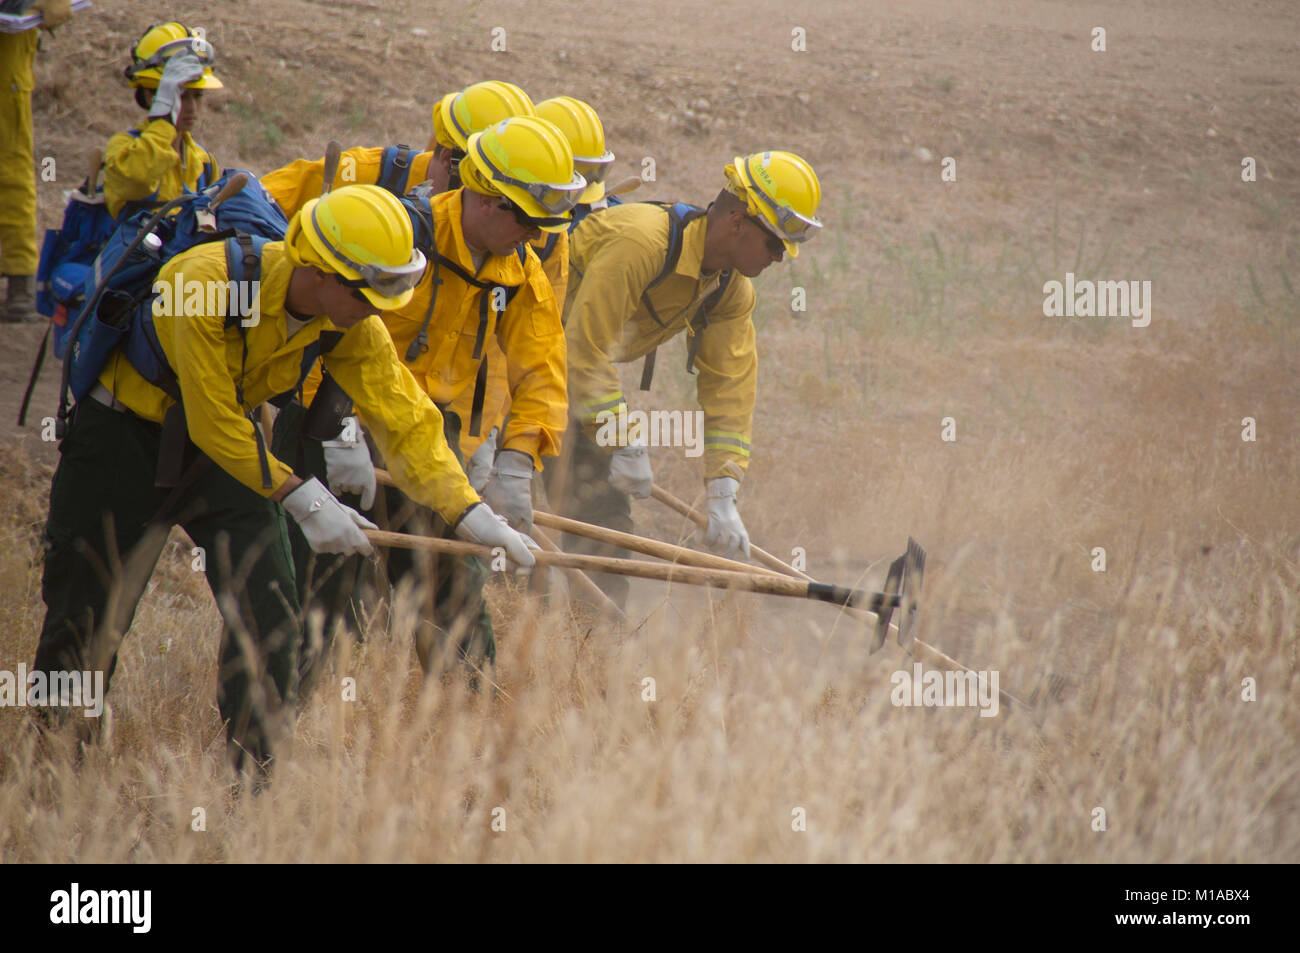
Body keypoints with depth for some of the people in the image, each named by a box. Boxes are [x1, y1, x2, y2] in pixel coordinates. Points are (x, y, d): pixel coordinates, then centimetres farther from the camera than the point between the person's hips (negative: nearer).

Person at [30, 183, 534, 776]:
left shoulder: (353, 327, -16)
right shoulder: (210, 282, -34)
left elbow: (406, 420, -12)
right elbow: (213, 424, -30)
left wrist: (469, 513, -23)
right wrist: (303, 499, -31)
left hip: (229, 437, 5)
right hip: (123, 435, -5)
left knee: (267, 605, -9)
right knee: (85, 617, 2)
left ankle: (256, 777, -2)